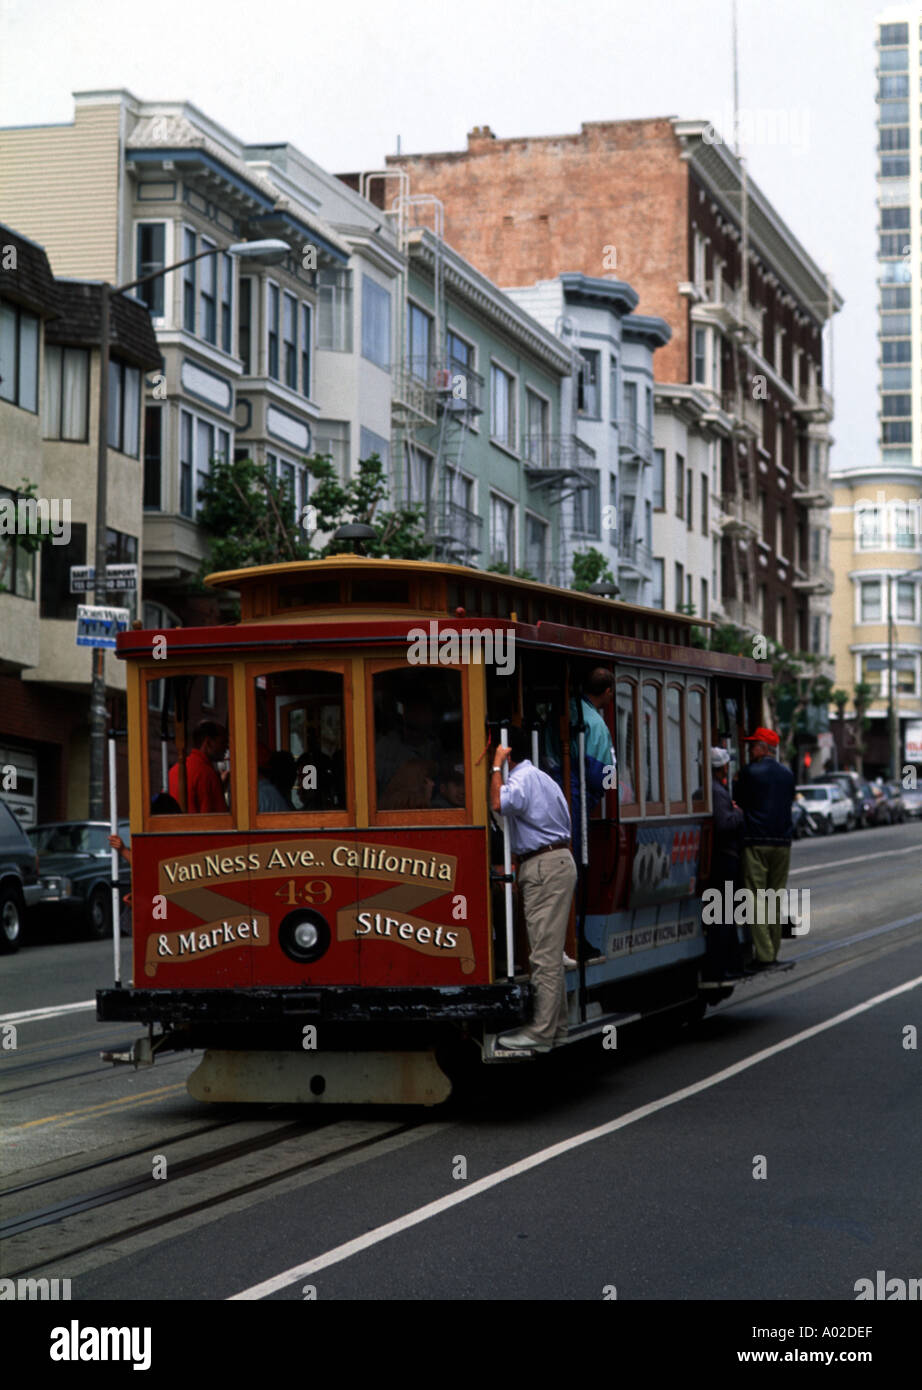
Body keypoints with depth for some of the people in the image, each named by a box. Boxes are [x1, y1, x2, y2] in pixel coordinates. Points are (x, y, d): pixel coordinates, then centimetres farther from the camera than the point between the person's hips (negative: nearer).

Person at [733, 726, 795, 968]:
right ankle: (773, 953, 15)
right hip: (782, 841, 5)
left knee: (757, 899, -5)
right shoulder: (788, 774, 10)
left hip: (756, 842, -5)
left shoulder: (750, 773, -8)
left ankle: (763, 954, -11)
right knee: (776, 897, 12)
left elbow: (740, 802, 0)